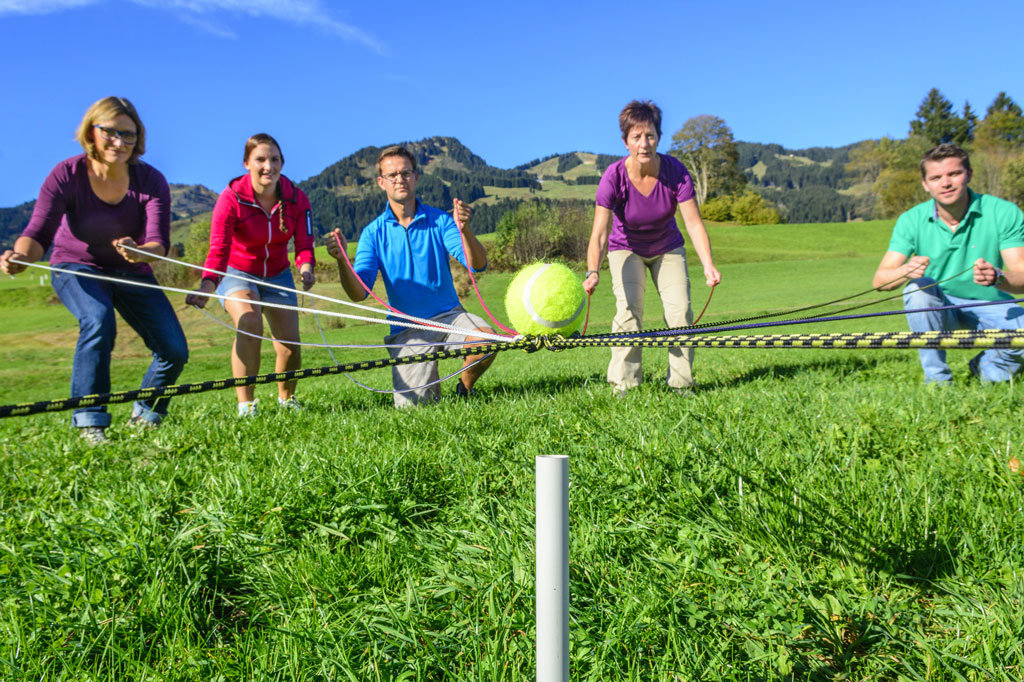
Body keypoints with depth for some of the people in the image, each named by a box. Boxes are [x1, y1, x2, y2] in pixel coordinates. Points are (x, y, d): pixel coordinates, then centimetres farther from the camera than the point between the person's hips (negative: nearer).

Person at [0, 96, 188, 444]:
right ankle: (89, 422, -23)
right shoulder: (66, 175, -19)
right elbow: (38, 234, -28)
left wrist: (139, 252, -52)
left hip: (131, 273, 2)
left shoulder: (151, 181, -17)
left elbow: (159, 242, -28)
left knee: (175, 350, -10)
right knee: (98, 321, -34)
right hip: (76, 268, -2)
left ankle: (145, 417, 18)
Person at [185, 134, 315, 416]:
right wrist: (208, 284, -48)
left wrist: (305, 267, -40)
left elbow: (304, 243, -15)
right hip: (238, 274, -3)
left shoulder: (296, 199, -11)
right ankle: (245, 405, -21)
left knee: (290, 345, -6)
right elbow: (219, 249, -28)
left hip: (277, 275, 3)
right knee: (249, 323, -32)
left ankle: (286, 399, 25)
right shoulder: (231, 198, -20)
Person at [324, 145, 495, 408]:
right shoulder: (374, 233, 1)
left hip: (449, 315, 1)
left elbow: (478, 264, -12)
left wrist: (464, 230, -31)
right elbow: (358, 293, -9)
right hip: (407, 330, 0)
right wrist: (341, 260, -28)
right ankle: (430, 383, 24)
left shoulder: (439, 220, 0)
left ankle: (464, 389, 2)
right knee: (413, 406, -13)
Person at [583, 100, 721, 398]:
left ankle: (681, 384, 1)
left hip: (668, 249, 2)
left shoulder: (675, 172, -24)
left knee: (680, 310, -11)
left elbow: (694, 222, -28)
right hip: (626, 248, -2)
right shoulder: (614, 177, -28)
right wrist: (593, 272, -53)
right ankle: (622, 385, -13)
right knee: (628, 309, -20)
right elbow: (600, 233, -35)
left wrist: (708, 264, -43)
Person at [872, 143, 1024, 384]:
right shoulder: (912, 220, -10)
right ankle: (936, 377, -16)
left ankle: (989, 368, 5)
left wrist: (998, 278, -43)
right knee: (918, 287, -32)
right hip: (940, 308, 1)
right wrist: (905, 271, -41)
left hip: (991, 304, -1)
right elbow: (879, 280, -18)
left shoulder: (1004, 213, -13)